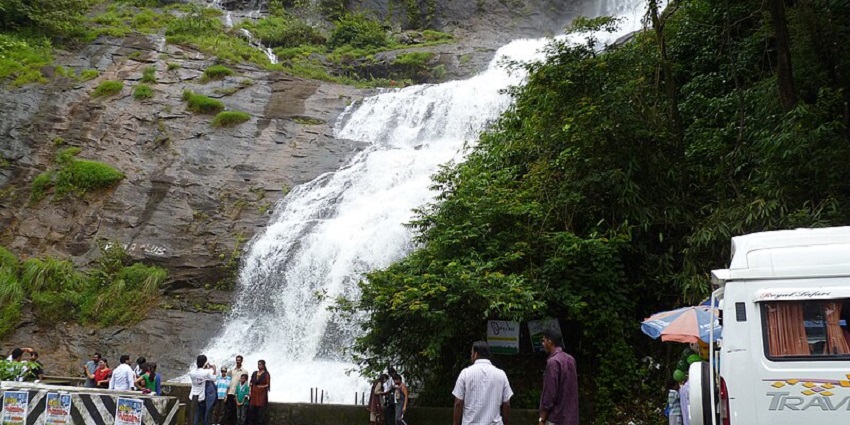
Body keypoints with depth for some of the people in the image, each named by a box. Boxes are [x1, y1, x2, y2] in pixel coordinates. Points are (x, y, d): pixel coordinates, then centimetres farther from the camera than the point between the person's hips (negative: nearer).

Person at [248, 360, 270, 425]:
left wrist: (262, 386, -20)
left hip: (262, 394, -5)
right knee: (252, 409, 1)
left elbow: (268, 385, -7)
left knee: (261, 410, -5)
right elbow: (251, 383, 13)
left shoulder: (266, 374, -3)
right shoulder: (254, 373, 13)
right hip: (254, 393, 5)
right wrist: (250, 391, 2)